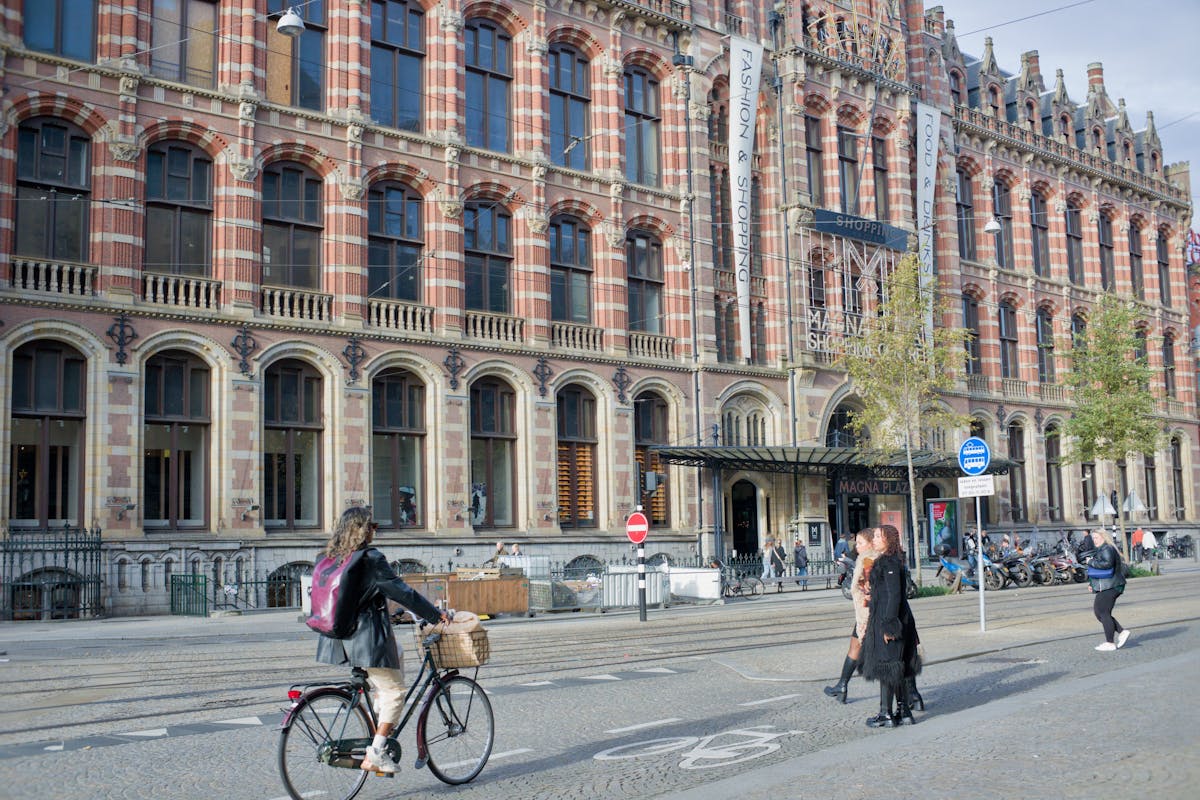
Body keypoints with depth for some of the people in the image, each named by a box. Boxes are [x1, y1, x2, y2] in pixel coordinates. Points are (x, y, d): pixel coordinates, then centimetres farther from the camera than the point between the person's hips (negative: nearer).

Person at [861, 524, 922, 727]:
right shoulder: (884, 561, 14)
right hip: (883, 619, 10)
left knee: (885, 667, -4)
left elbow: (894, 595, -20)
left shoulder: (889, 563, -16)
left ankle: (886, 715, 1)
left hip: (888, 619, -10)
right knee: (897, 669, 13)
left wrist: (888, 625, -22)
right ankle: (904, 711, 19)